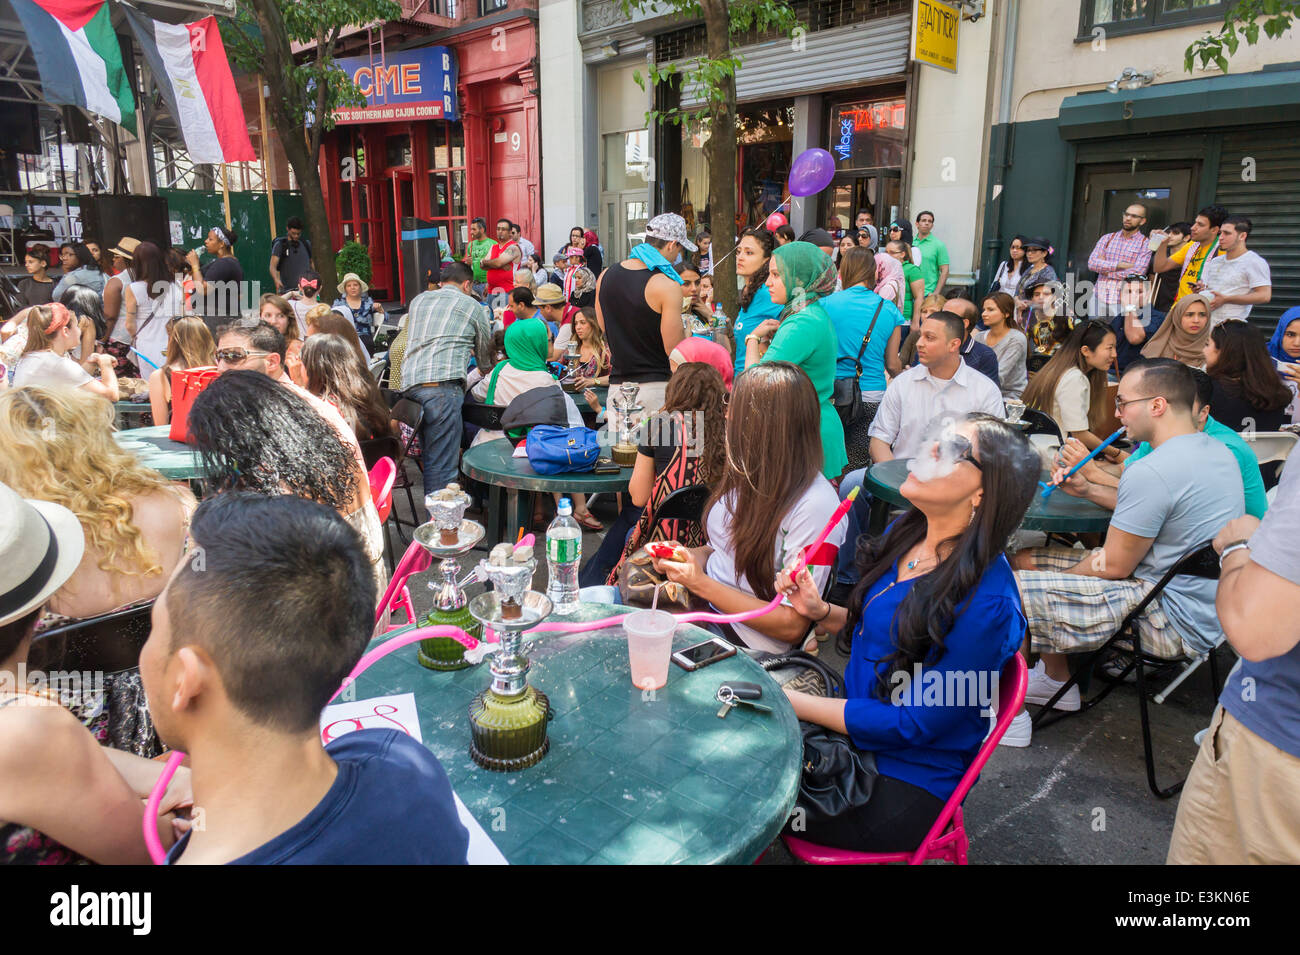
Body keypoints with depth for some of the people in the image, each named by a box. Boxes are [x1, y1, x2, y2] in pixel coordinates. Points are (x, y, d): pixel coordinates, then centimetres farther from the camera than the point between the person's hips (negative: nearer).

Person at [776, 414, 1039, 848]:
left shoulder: (986, 605, -28)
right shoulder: (904, 535, -3)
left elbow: (911, 725, -22)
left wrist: (790, 700, -19)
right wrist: (821, 612, -7)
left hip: (904, 783, -7)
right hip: (856, 726, 7)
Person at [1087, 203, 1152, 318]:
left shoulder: (1145, 244, 2)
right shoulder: (1107, 238, 12)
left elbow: (1137, 273, -11)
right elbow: (1092, 263, -2)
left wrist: (1104, 267, -7)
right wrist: (1120, 265, -11)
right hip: (1099, 297, 3)